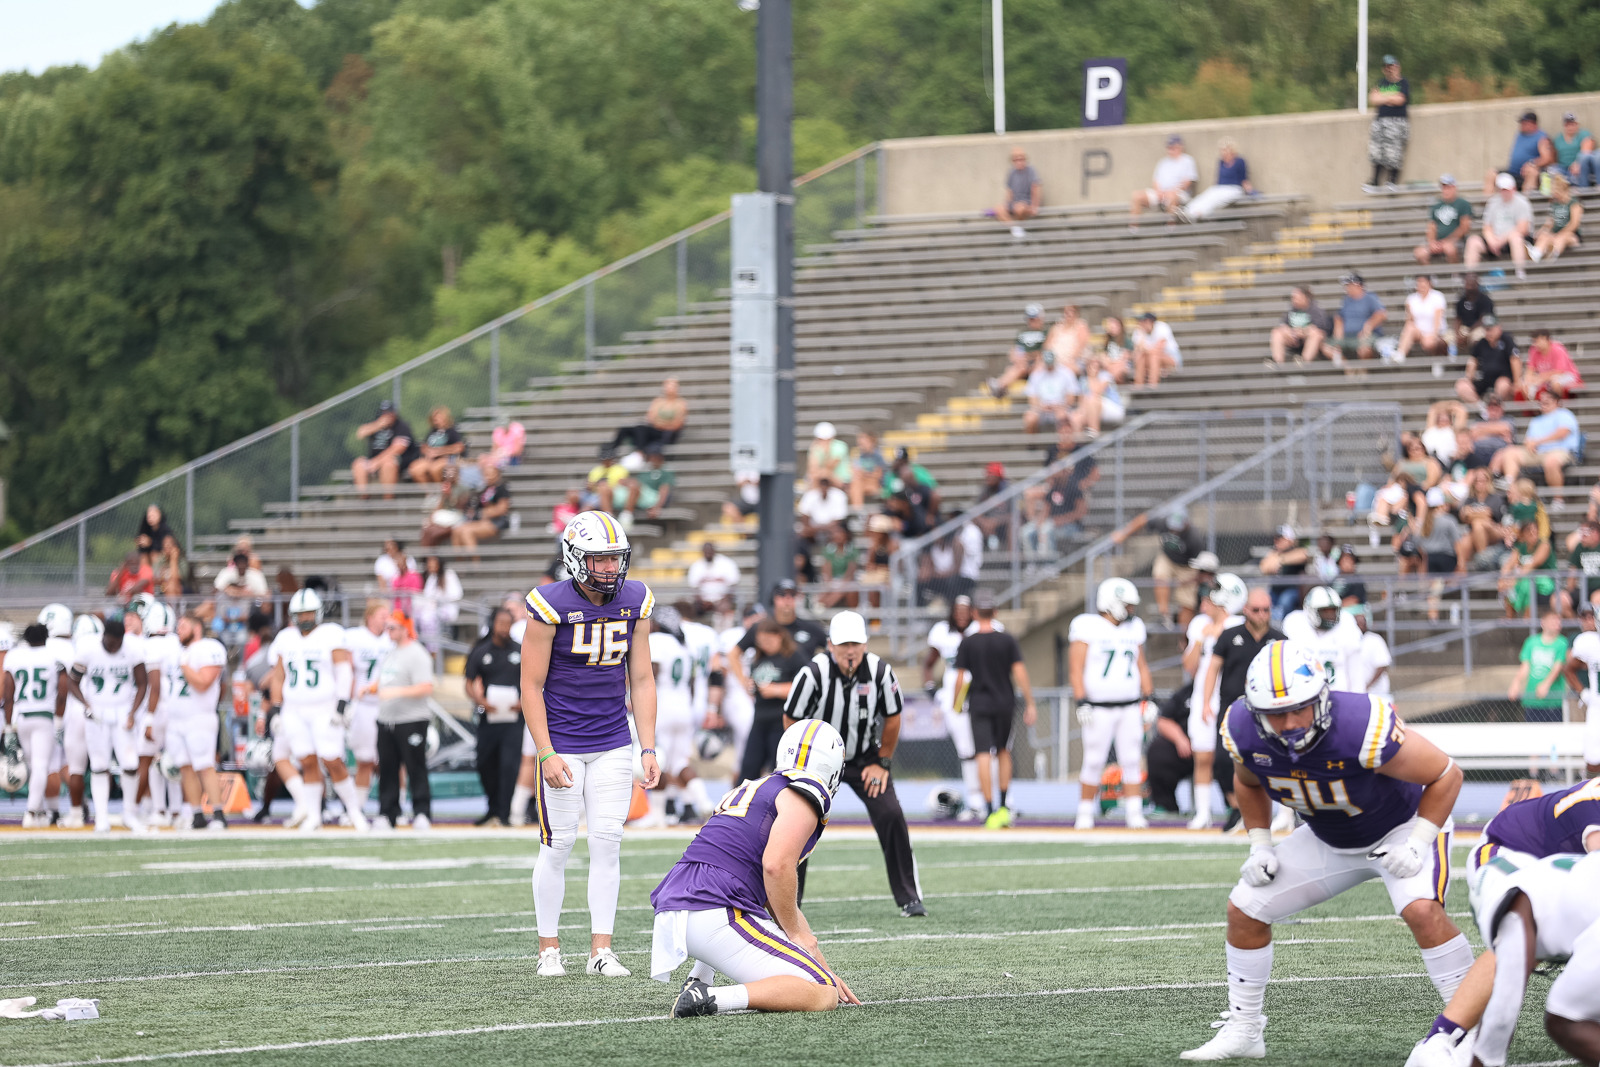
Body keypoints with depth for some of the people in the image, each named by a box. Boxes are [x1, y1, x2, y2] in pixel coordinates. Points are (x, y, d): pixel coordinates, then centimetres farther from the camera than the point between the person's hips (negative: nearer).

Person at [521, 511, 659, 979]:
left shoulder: (635, 602, 0)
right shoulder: (552, 606, -14)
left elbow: (641, 680, 6)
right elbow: (531, 687, -10)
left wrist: (648, 748, 0)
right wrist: (547, 754, -16)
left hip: (613, 744, 4)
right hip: (562, 743, -4)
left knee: (607, 843, 1)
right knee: (558, 844, -1)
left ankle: (601, 949, 5)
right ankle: (549, 948, 10)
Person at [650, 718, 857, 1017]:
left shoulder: (752, 791, 29)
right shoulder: (805, 795, 1)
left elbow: (775, 897, 32)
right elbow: (777, 867, -15)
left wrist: (822, 967, 31)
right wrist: (795, 934, 0)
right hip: (715, 915, -9)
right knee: (823, 997, -7)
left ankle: (699, 980, 16)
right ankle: (710, 999, -24)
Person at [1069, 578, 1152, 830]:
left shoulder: (1134, 628, 11)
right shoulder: (1087, 627, -6)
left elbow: (1141, 667, 19)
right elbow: (1076, 668, -8)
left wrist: (1147, 699, 11)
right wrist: (1081, 702, -16)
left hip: (1130, 708, 5)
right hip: (1099, 708, -5)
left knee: (1132, 762, 0)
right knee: (1094, 763, -3)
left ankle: (1134, 814, 3)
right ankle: (1085, 814, 6)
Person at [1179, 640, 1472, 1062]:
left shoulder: (1363, 728, -39)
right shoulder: (1244, 731, -22)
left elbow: (1446, 776, -24)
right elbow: (1248, 782, 6)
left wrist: (1415, 848, -26)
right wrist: (1260, 846, -3)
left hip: (1403, 826, -6)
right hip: (1330, 841, 6)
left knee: (1421, 909, -32)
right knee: (1244, 910, 2)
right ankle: (1242, 1031, 19)